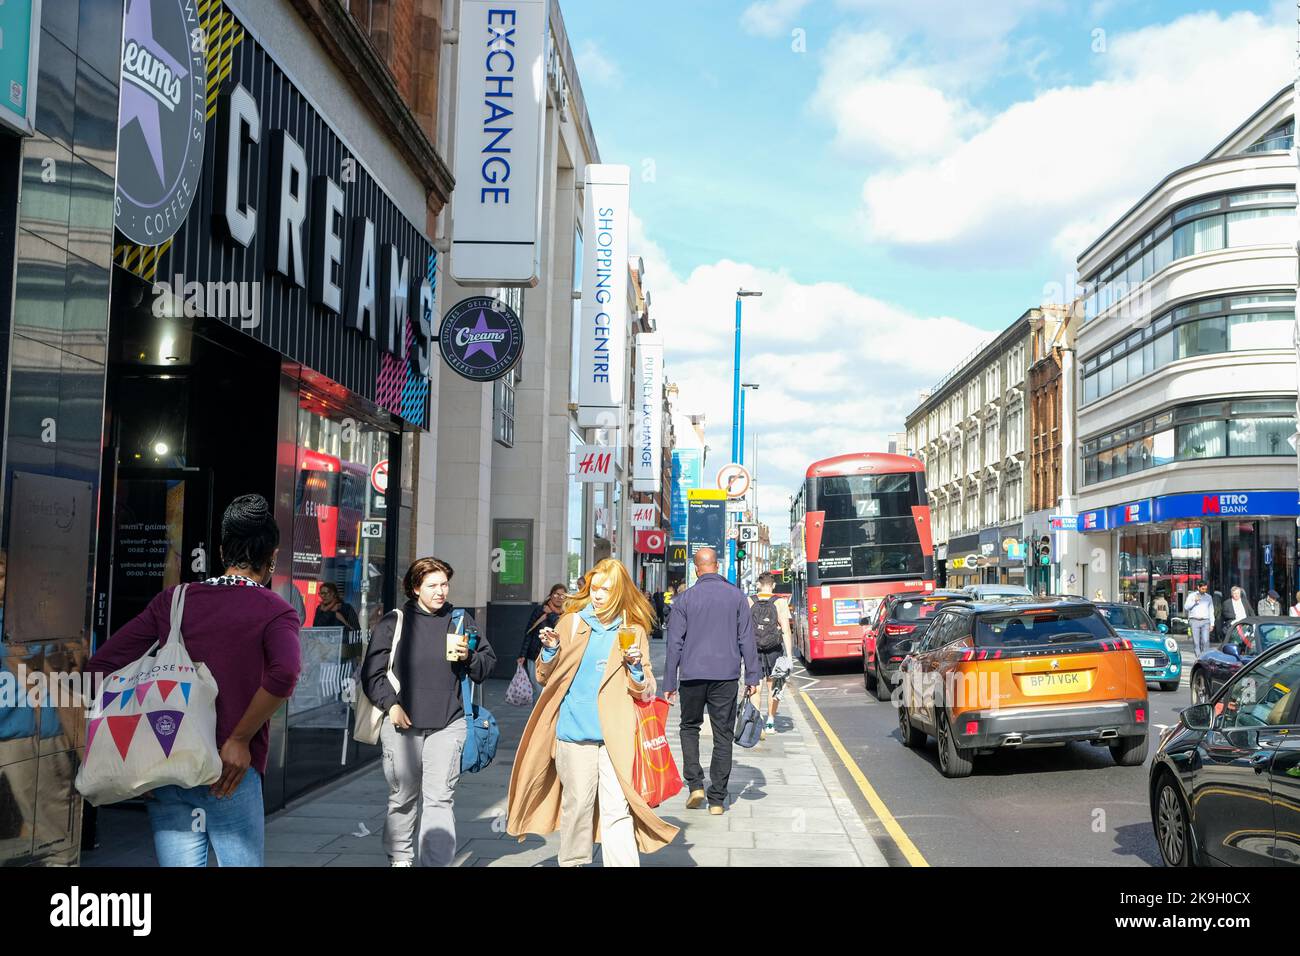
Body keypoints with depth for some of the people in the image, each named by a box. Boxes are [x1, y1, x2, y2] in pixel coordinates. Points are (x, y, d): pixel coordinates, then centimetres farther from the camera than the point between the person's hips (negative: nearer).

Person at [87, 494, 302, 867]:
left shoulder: (172, 601, 9)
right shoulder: (276, 612, -4)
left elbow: (100, 666, 5)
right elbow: (284, 675, -24)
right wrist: (240, 740, -13)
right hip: (230, 777, -3)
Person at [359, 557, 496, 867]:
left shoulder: (461, 620, 9)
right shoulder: (393, 622, 3)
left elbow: (489, 664, 13)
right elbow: (372, 673, 6)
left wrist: (468, 656, -7)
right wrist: (391, 704, -7)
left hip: (447, 725, 0)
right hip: (402, 723, 0)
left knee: (440, 797, -9)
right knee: (403, 797, 12)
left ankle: (436, 862, -9)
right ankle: (400, 858, 31)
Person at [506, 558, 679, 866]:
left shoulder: (633, 631, 5)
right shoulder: (571, 623, 6)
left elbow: (645, 693, 6)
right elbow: (546, 678, 10)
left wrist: (637, 666, -13)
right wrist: (550, 651, -9)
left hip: (615, 734, -1)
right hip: (573, 732, 1)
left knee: (617, 809, -7)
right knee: (577, 803, 9)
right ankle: (573, 862, 26)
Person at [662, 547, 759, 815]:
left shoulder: (684, 599, -1)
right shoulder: (737, 596, 2)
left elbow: (674, 643, -1)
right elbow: (747, 640, 2)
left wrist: (669, 683, 3)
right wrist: (752, 677, 6)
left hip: (692, 675, 0)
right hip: (726, 676, 1)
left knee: (689, 727, 18)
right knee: (723, 735, 6)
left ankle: (695, 785, 5)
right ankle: (717, 799, 6)